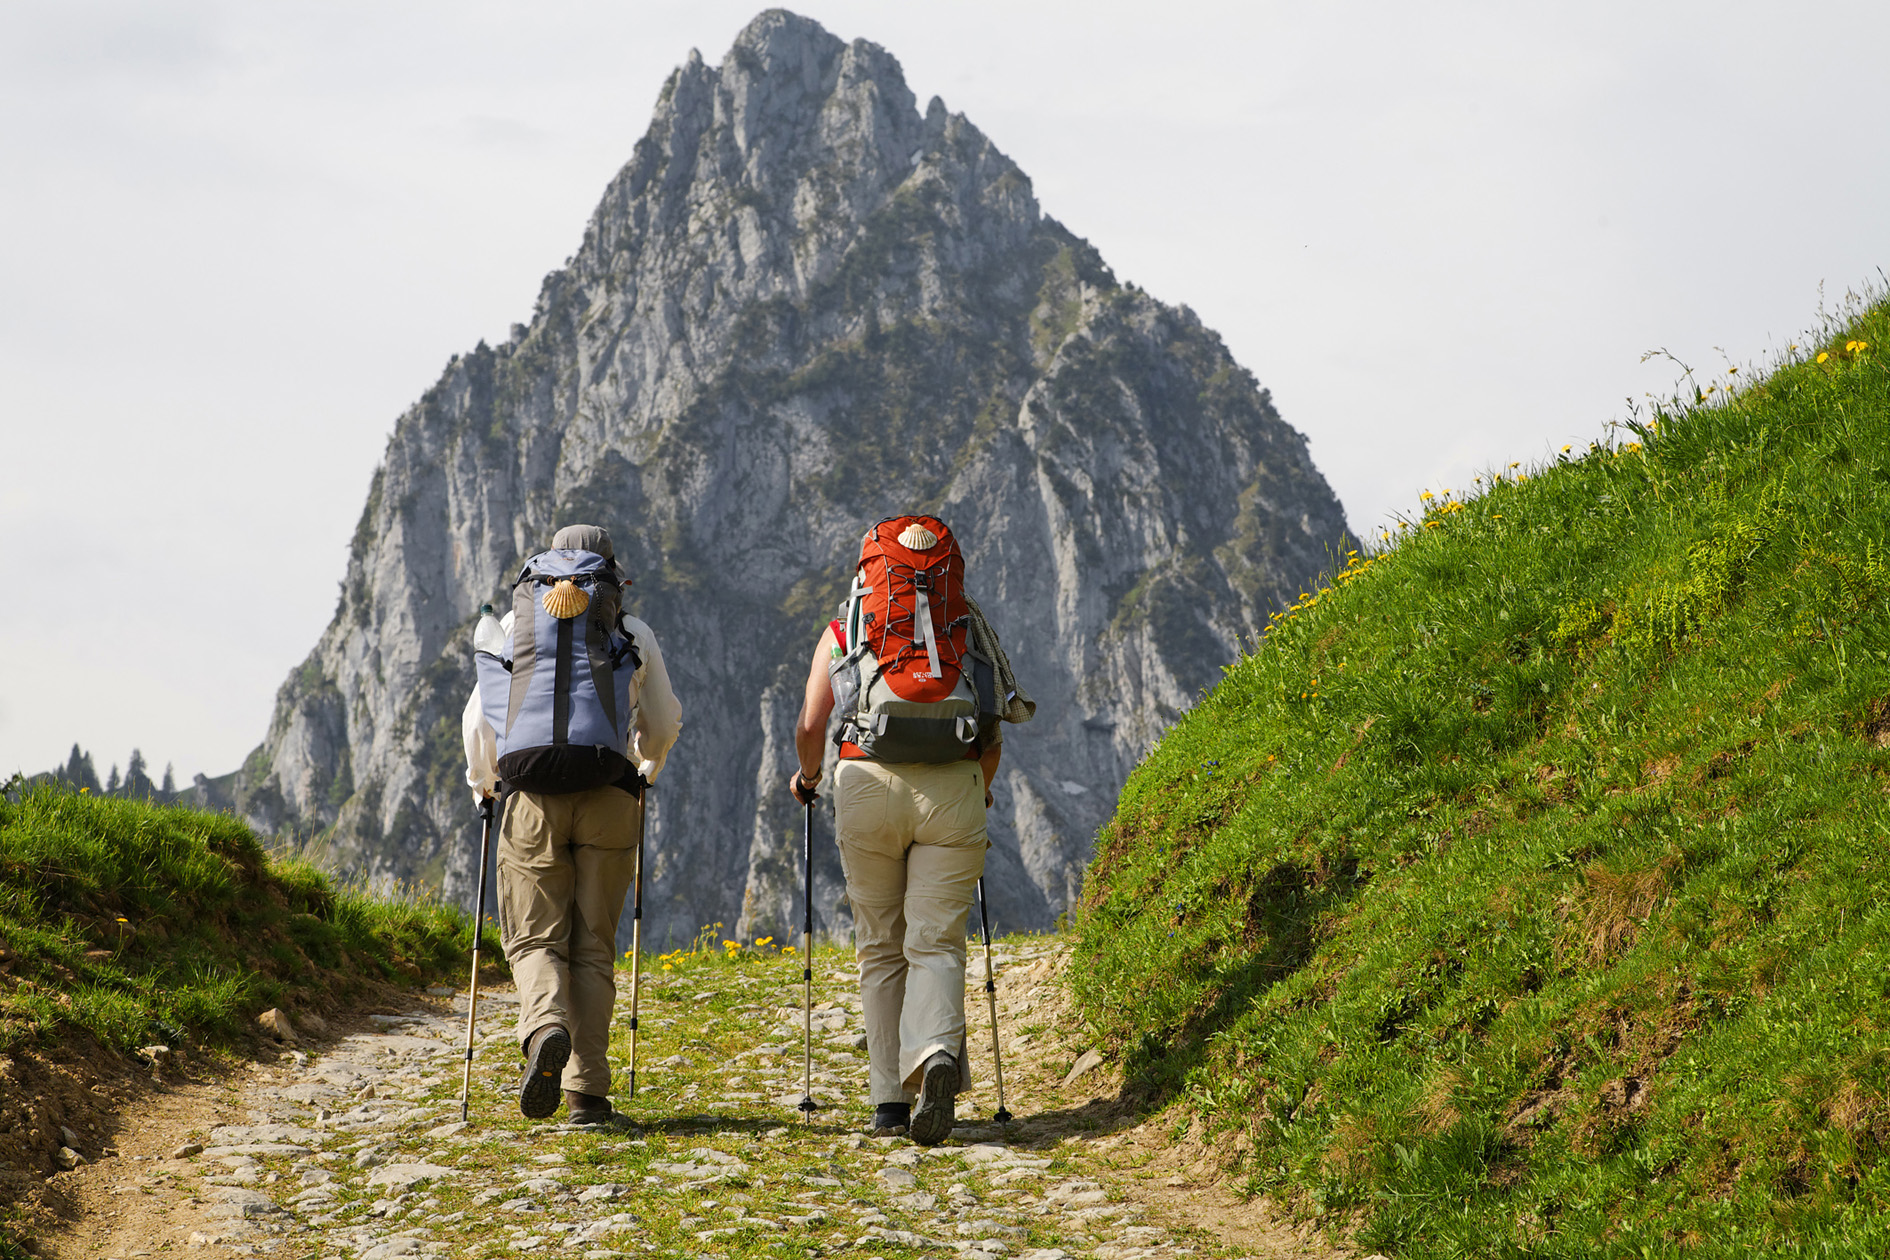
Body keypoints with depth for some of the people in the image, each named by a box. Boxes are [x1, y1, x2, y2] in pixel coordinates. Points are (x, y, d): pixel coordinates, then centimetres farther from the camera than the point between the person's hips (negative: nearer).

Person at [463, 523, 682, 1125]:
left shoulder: (513, 624, 17)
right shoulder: (633, 632, 16)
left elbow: (478, 719, 18)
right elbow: (664, 724, 25)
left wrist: (482, 783, 36)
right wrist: (645, 770, 46)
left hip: (531, 795, 0)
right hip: (608, 797, 0)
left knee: (535, 937, 3)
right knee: (593, 944, 6)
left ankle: (545, 1029, -28)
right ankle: (587, 1090, 1)